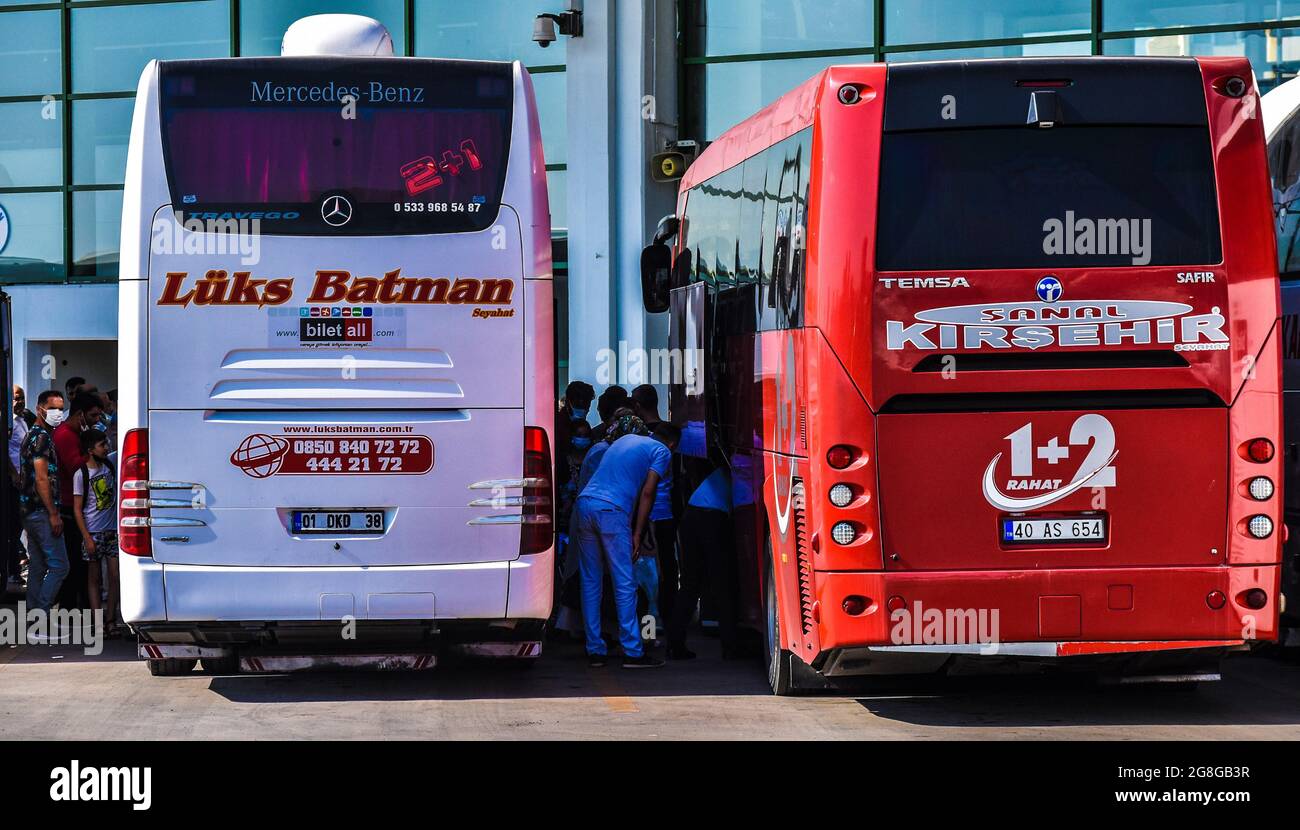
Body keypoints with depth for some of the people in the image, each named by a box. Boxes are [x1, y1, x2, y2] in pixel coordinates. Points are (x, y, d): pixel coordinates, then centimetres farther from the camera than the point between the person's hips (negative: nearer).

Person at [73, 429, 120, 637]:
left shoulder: (110, 465, 5)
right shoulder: (81, 475, -8)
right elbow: (77, 509, -8)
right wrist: (87, 538, -13)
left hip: (113, 530, 4)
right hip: (93, 532, -4)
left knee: (115, 576, -1)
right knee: (94, 578, 2)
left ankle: (110, 619, 5)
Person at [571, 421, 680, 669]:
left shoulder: (626, 439, 28)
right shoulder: (662, 452, 7)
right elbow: (647, 492, -3)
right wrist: (637, 534, -3)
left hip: (585, 502, 7)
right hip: (612, 510, -7)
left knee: (590, 582, 9)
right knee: (624, 583, -3)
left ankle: (594, 650, 10)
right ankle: (632, 652, -4)